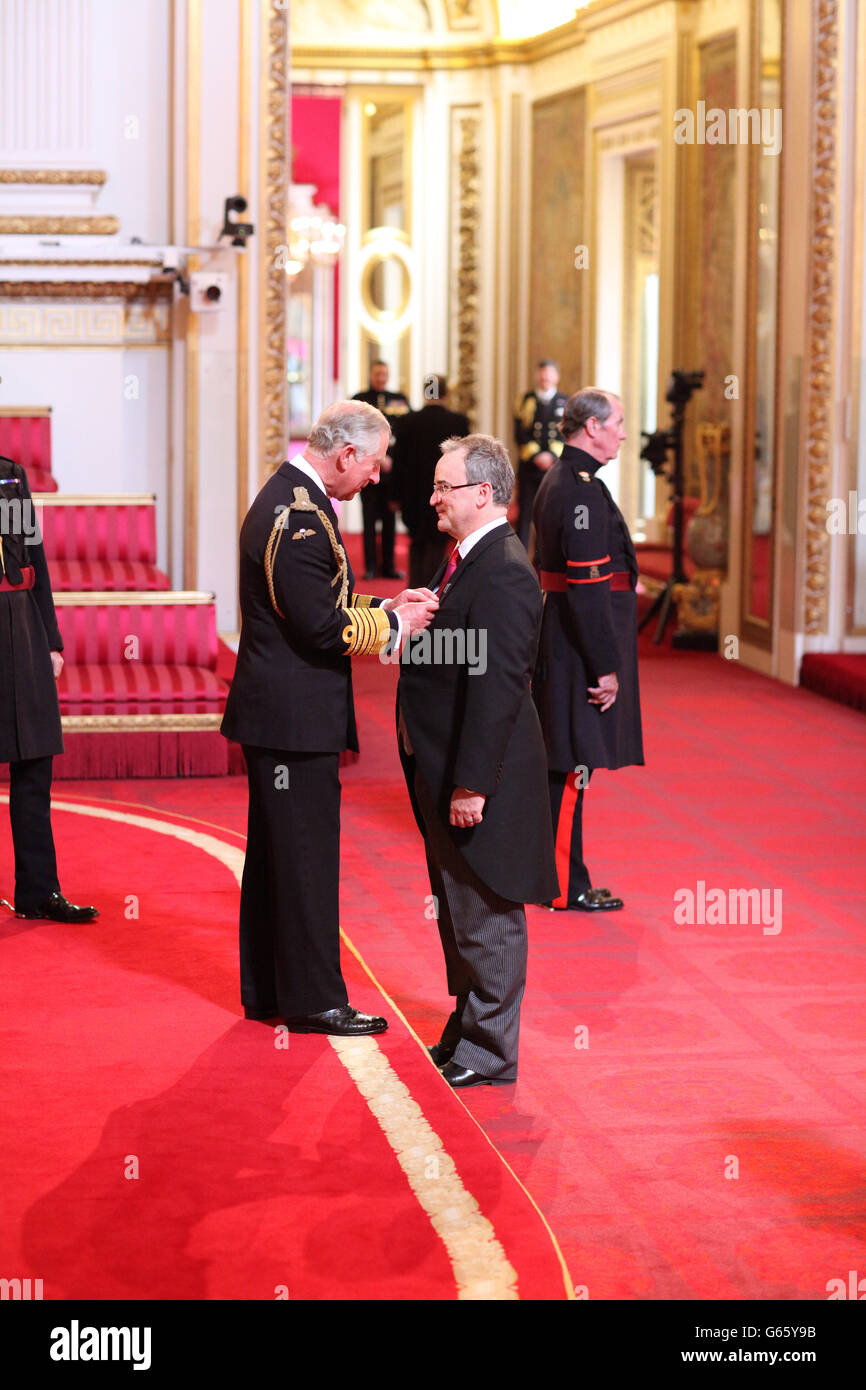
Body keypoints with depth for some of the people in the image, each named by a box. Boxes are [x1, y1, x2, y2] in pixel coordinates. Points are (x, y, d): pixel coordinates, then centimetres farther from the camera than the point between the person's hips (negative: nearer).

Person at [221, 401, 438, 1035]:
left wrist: (385, 605, 9)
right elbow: (321, 628, -22)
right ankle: (313, 999, 7)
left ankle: (268, 991, 25)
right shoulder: (300, 516, -20)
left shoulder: (290, 498, 13)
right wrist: (394, 622, -10)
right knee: (306, 857, -2)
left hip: (276, 712, 11)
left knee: (276, 853, 16)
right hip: (295, 714, -11)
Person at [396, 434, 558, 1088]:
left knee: (486, 918, 1)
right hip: (444, 772, 10)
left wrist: (472, 785, -24)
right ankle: (468, 1027, 33)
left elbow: (496, 688, -24)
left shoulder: (504, 573, -21)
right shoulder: (469, 561, 11)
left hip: (479, 779, -10)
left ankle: (490, 1053, 11)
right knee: (459, 913, 20)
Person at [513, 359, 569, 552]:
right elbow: (520, 435, 1)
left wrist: (553, 455, -13)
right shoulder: (526, 401, 8)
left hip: (557, 467, 0)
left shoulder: (566, 403, 9)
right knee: (524, 516, -2)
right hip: (529, 468, 0)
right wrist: (536, 455, -13)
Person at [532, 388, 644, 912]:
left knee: (561, 763, 16)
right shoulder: (583, 490, -19)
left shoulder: (558, 481, 13)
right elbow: (587, 587, -23)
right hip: (580, 647, -10)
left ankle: (550, 871, 25)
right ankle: (566, 885, 3)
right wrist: (606, 667, -20)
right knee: (574, 764, -4)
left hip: (559, 644, 10)